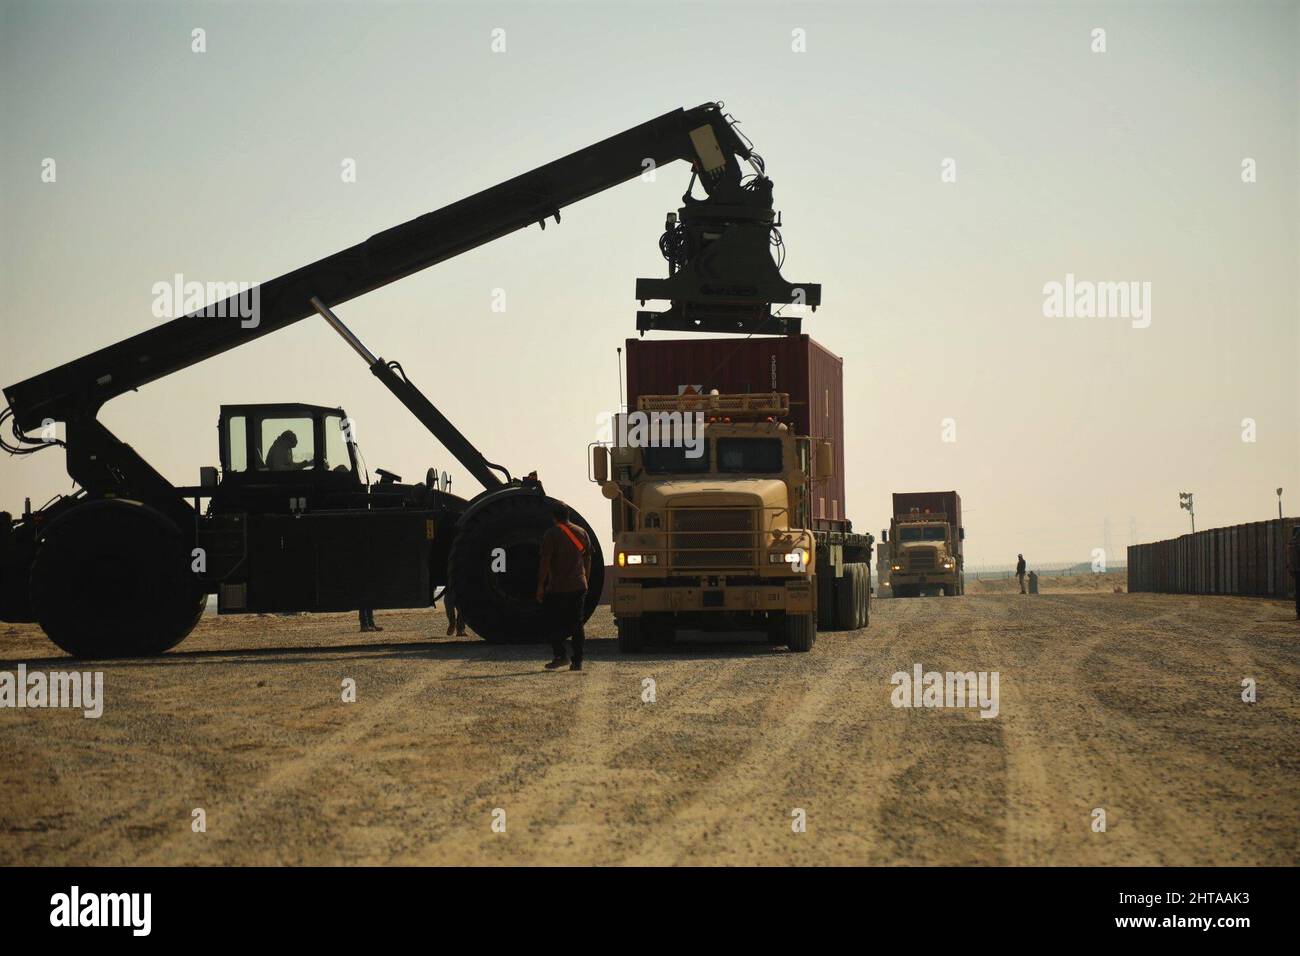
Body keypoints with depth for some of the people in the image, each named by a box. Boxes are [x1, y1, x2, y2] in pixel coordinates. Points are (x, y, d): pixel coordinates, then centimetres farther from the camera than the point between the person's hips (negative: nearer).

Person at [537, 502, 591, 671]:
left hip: (557, 588, -5)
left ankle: (560, 655, -8)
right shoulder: (582, 533, 9)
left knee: (554, 624, 4)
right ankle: (577, 661, 4)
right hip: (579, 587, 5)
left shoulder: (551, 534, -9)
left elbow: (545, 561, -11)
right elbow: (588, 560, 13)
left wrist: (540, 586, -7)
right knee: (577, 625, 7)